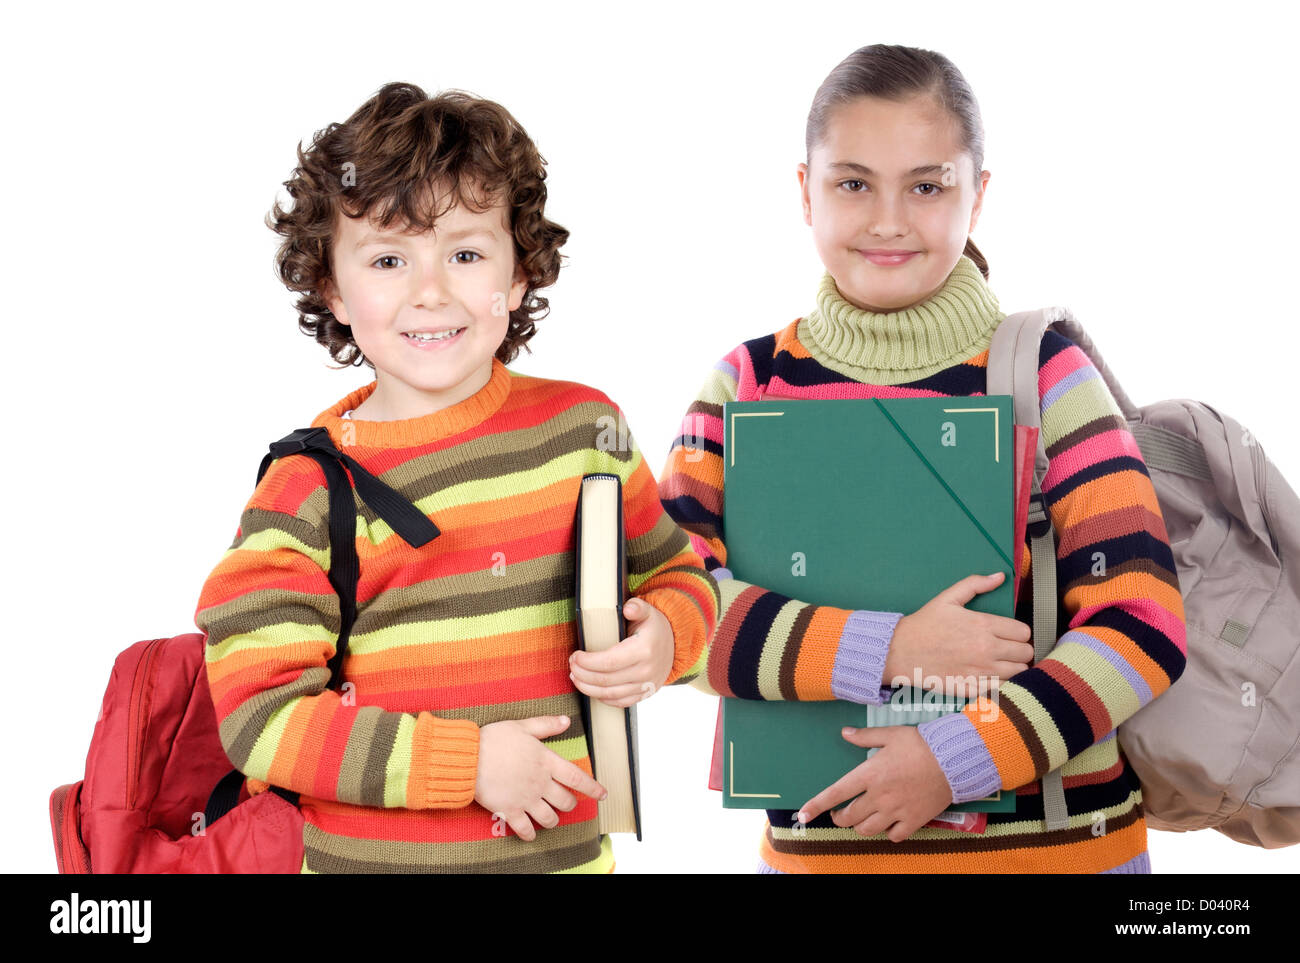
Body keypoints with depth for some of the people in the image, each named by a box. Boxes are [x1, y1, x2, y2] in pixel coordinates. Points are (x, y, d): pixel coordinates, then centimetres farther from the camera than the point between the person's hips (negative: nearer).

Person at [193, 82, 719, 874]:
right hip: (362, 853, -2)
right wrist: (466, 762, -19)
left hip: (560, 849, 3)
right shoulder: (310, 490, -11)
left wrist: (664, 638, -10)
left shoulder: (585, 426, -1)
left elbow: (676, 572, 13)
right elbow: (258, 713, -14)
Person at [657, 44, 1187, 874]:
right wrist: (886, 651, -21)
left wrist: (958, 757, -19)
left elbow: (1143, 625, -11)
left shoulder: (1044, 372, -6)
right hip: (818, 838, 1)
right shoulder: (748, 384, -1)